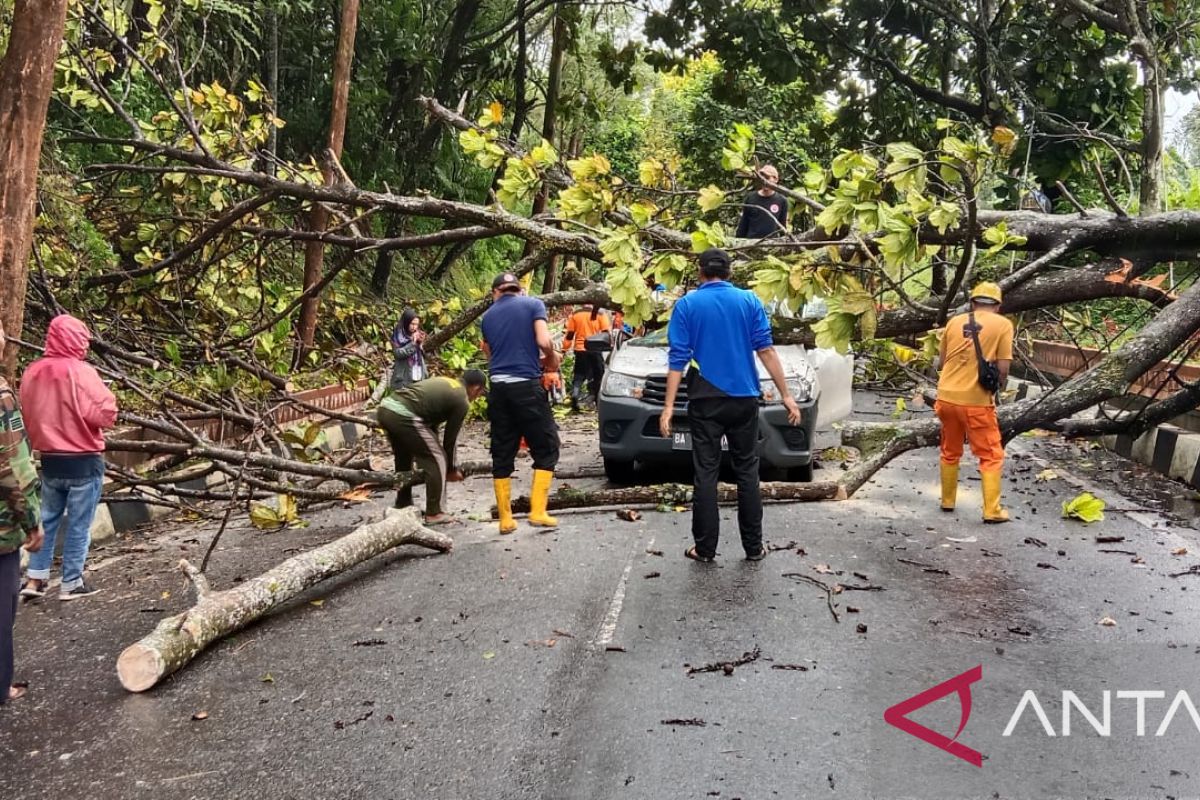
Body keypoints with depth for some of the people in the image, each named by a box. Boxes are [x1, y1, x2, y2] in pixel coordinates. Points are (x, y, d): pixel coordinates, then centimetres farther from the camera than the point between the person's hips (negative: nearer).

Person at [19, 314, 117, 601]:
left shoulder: (33, 372, 3)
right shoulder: (81, 372, -17)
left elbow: (27, 415, 12)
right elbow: (106, 413, -18)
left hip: (49, 459, 6)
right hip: (84, 461, -6)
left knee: (48, 519, 18)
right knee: (79, 525, 5)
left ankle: (35, 579, 19)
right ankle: (71, 583, 11)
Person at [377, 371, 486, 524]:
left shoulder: (443, 383, 27)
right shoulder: (461, 400, 5)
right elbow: (450, 438, 10)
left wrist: (432, 447, 36)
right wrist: (451, 469, 23)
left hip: (385, 408, 9)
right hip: (404, 416, -9)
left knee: (403, 459, 28)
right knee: (437, 459, 7)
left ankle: (402, 507, 38)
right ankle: (434, 513, 11)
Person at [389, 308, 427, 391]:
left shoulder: (418, 334, 12)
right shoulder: (398, 336, -3)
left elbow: (425, 354, 12)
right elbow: (397, 353, -15)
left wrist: (421, 343, -6)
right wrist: (412, 343, -16)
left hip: (419, 377, 5)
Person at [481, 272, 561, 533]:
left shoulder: (488, 316, 15)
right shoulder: (533, 305, 2)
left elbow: (491, 354, 17)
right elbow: (544, 342, -12)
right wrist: (552, 359, 8)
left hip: (498, 388, 4)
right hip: (527, 386, -4)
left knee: (502, 456, 9)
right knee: (546, 449, 7)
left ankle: (506, 519, 11)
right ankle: (538, 512, 0)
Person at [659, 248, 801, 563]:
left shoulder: (687, 304, -1)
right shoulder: (749, 300, 2)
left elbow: (678, 358, -5)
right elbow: (766, 350, -2)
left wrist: (669, 406, -5)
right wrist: (786, 395, 0)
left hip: (705, 401, -1)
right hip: (743, 399, 1)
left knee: (706, 473, 4)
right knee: (747, 471, 10)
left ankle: (705, 548, 8)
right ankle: (753, 546, 14)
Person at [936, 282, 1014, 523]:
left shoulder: (955, 321, 8)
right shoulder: (1003, 325, -2)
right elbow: (1003, 369, -7)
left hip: (946, 396, 4)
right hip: (976, 401, -4)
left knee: (950, 452, 21)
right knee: (991, 456, 10)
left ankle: (947, 501, 29)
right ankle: (992, 510, 8)